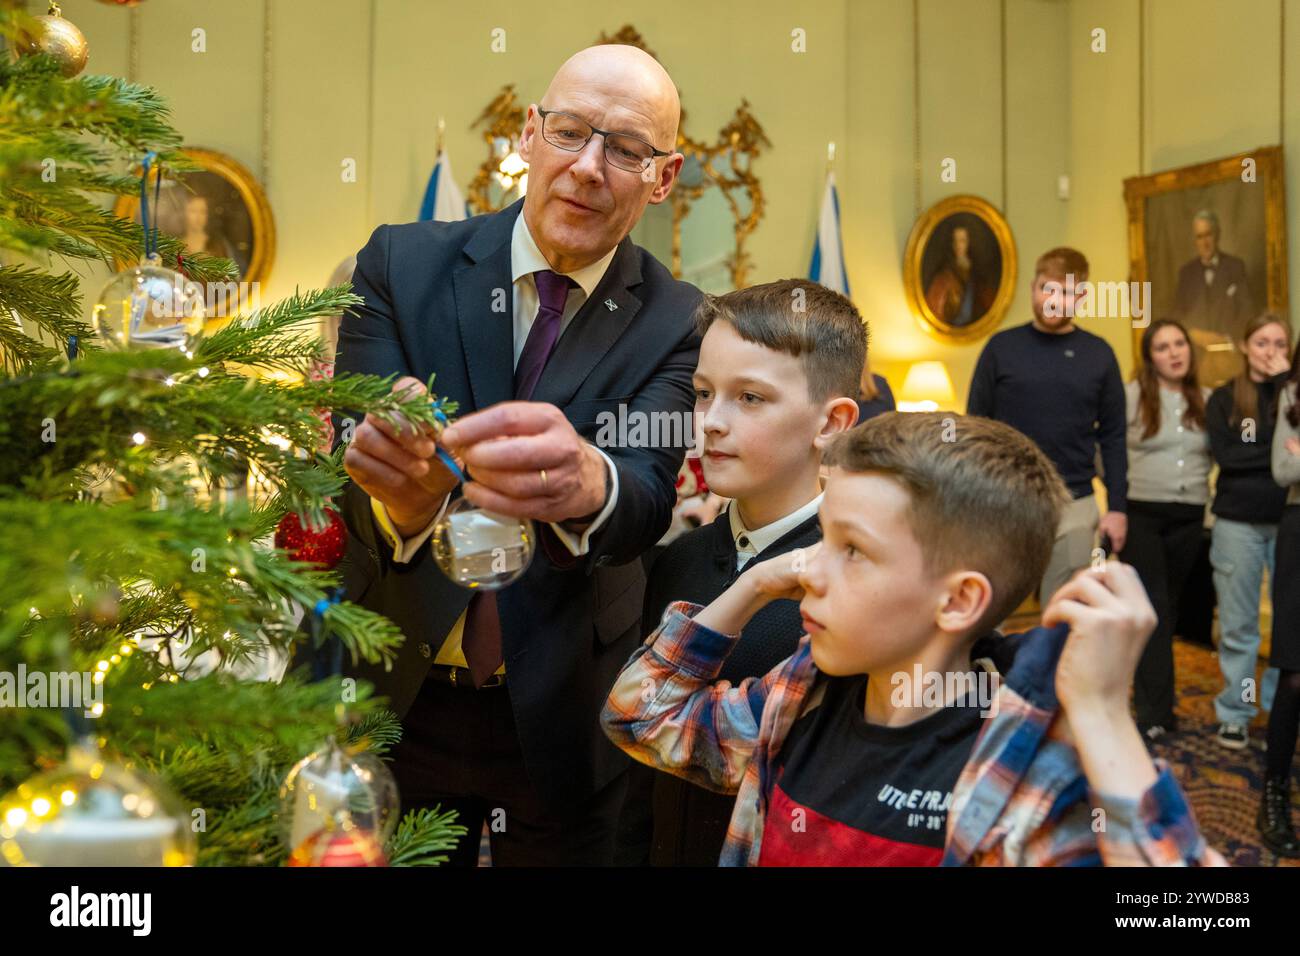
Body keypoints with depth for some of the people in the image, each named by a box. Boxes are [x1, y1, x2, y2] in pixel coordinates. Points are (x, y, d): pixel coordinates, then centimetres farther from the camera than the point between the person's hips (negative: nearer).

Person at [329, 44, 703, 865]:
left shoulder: (677, 325, -8)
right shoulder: (402, 264, -8)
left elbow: (649, 497, -23)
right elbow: (354, 478, -15)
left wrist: (588, 483, -48)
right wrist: (401, 498, -40)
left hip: (562, 714, 0)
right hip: (398, 696, 1)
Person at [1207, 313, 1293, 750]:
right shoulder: (1223, 399, 4)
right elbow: (1226, 455, -9)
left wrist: (1284, 381, -10)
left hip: (1289, 520, 1)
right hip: (1239, 522, -1)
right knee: (1238, 626, 4)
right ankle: (1234, 713, 13)